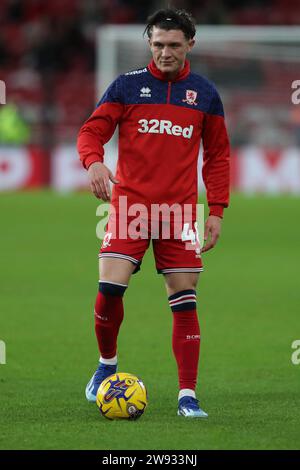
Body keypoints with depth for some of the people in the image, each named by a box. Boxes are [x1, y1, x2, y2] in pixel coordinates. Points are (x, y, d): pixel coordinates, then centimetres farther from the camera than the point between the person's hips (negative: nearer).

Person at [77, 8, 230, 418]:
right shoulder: (127, 85, 4)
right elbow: (92, 131, 2)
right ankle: (107, 364, 12)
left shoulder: (205, 94, 8)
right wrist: (93, 161, -21)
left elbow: (218, 154, 13)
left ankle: (187, 395, 1)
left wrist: (217, 210, 6)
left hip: (180, 208, 1)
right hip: (129, 202, -1)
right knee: (110, 287, -14)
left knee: (185, 300, -2)